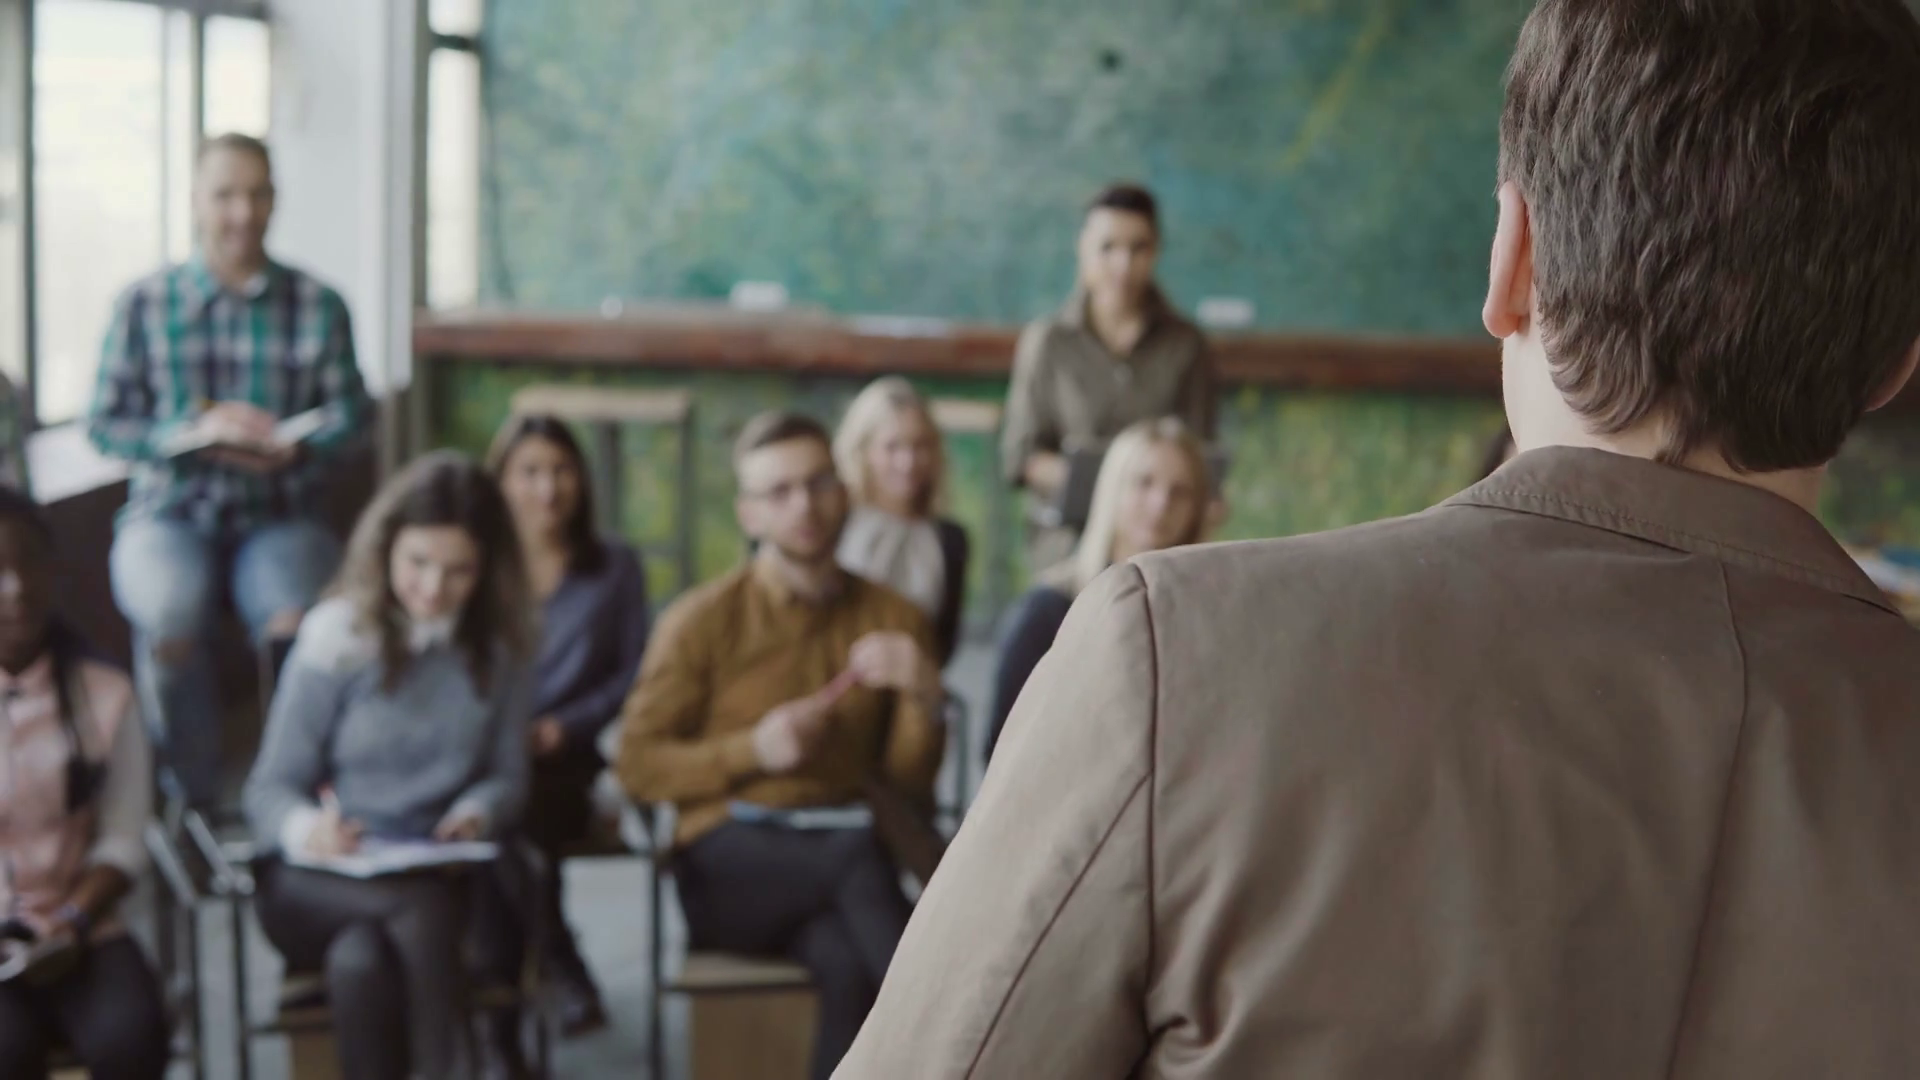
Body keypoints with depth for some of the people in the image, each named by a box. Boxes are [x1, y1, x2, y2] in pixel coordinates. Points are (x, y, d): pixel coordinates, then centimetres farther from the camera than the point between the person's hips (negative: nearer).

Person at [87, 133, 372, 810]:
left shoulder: (317, 304, 9)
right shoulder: (145, 304, 7)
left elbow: (348, 412, 3)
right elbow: (105, 422, 3)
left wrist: (295, 448, -18)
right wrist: (194, 432, -14)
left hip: (277, 516, 0)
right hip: (170, 512, 0)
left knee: (298, 621, -33)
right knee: (171, 617, -33)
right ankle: (194, 796, -14)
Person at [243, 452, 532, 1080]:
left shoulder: (497, 646, 6)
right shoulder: (338, 638, -4)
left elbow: (507, 776, 10)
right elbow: (271, 788, -3)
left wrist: (477, 812, -14)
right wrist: (306, 829, -26)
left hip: (444, 877, 1)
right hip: (322, 885, -1)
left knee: (359, 958, -33)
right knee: (421, 908, -35)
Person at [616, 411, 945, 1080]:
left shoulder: (893, 619, 13)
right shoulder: (703, 619, 3)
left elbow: (911, 790, 11)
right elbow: (637, 765, 2)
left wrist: (922, 697, -8)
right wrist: (752, 750, -13)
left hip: (848, 853, 2)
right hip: (731, 857, -2)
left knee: (848, 962, -35)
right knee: (859, 858, -36)